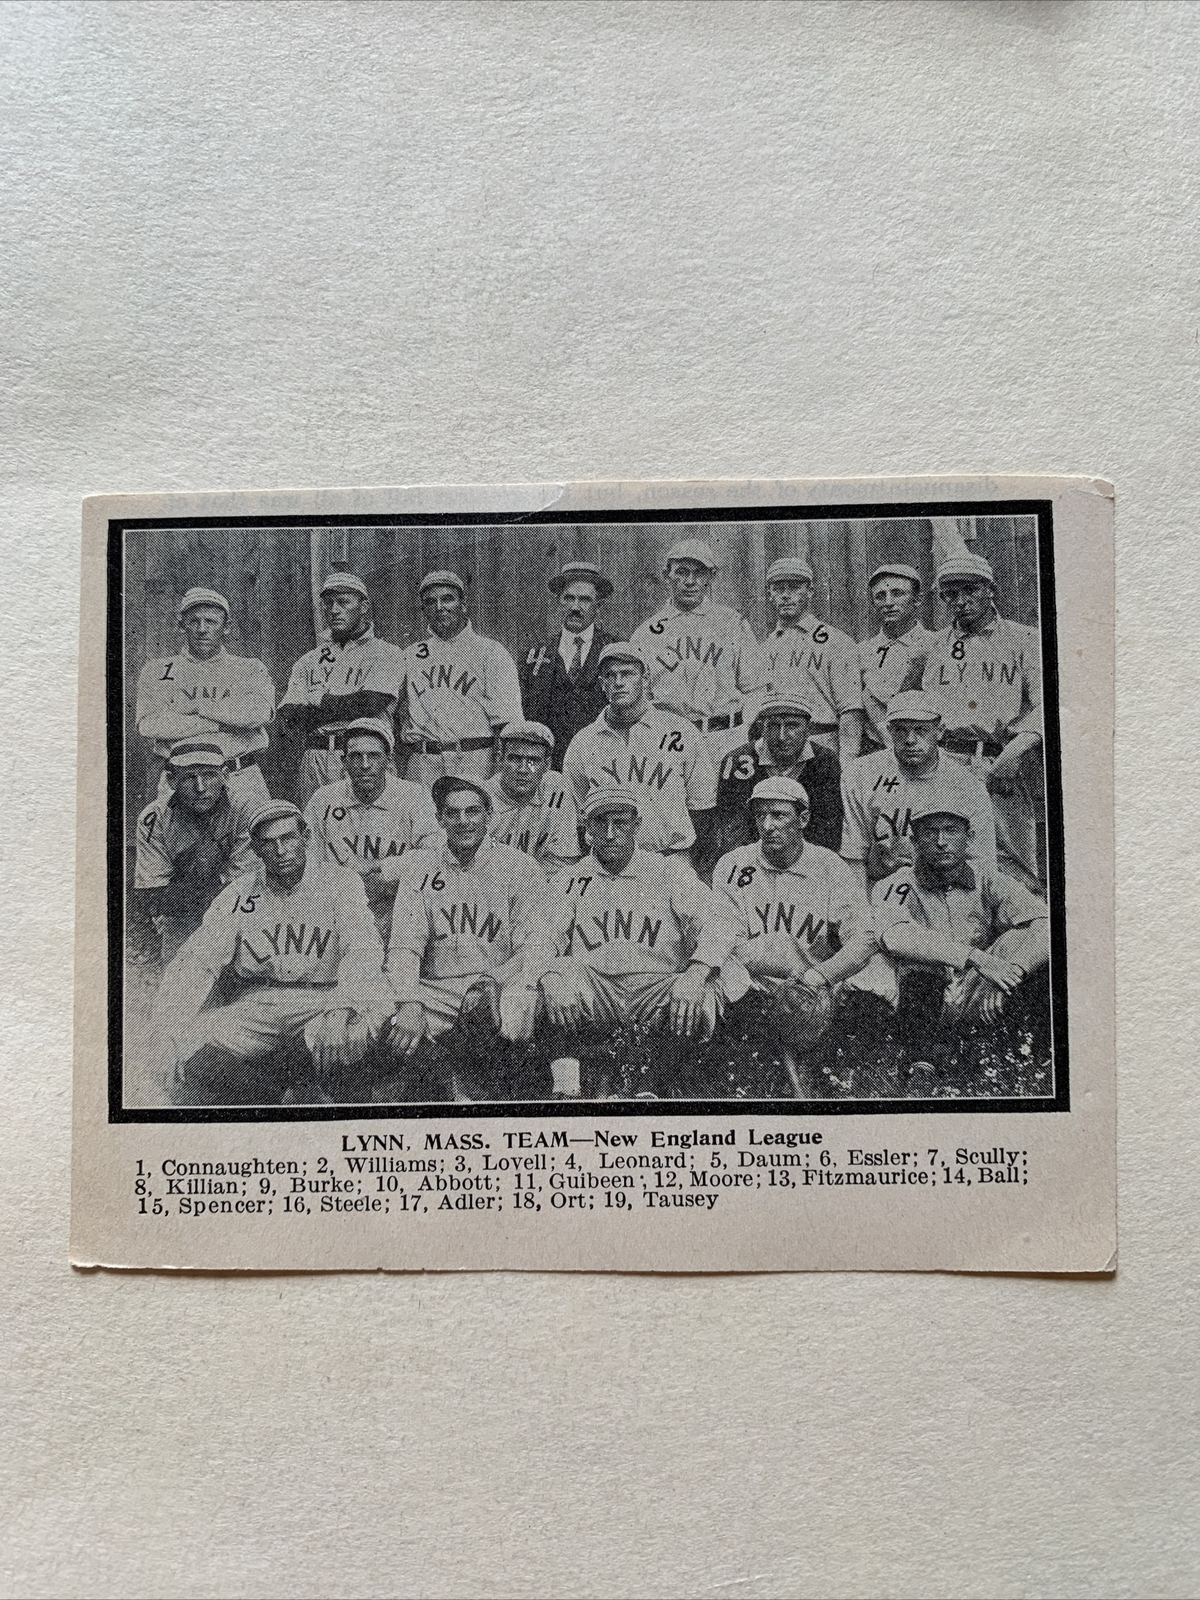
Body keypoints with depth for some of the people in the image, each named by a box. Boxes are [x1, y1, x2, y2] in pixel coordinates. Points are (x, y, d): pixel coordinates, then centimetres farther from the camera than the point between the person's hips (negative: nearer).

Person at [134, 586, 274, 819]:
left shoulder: (250, 669, 12)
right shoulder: (157, 671, 13)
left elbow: (257, 713, -9)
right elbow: (149, 724, -5)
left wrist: (195, 706, -3)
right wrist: (220, 722, -6)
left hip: (242, 780, 0)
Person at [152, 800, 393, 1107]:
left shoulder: (340, 883, 5)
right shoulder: (238, 894, 12)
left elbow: (362, 950, -11)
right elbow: (196, 961, 4)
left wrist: (347, 1009, -32)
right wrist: (173, 1026, -14)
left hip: (323, 1005, -2)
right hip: (256, 1009, 2)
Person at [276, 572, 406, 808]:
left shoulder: (387, 653, 8)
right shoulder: (309, 660, 22)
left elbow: (371, 703, -8)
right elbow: (287, 716, 10)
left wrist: (316, 705, 2)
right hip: (312, 760, 4)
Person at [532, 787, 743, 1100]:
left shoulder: (668, 872, 9)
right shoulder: (572, 881, 13)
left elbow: (716, 925, -2)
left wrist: (694, 975, -23)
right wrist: (551, 977, -22)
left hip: (656, 989, -1)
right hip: (593, 995, 1)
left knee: (703, 995, -30)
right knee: (562, 973, -28)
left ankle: (649, 1090, -16)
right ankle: (567, 1089, -24)